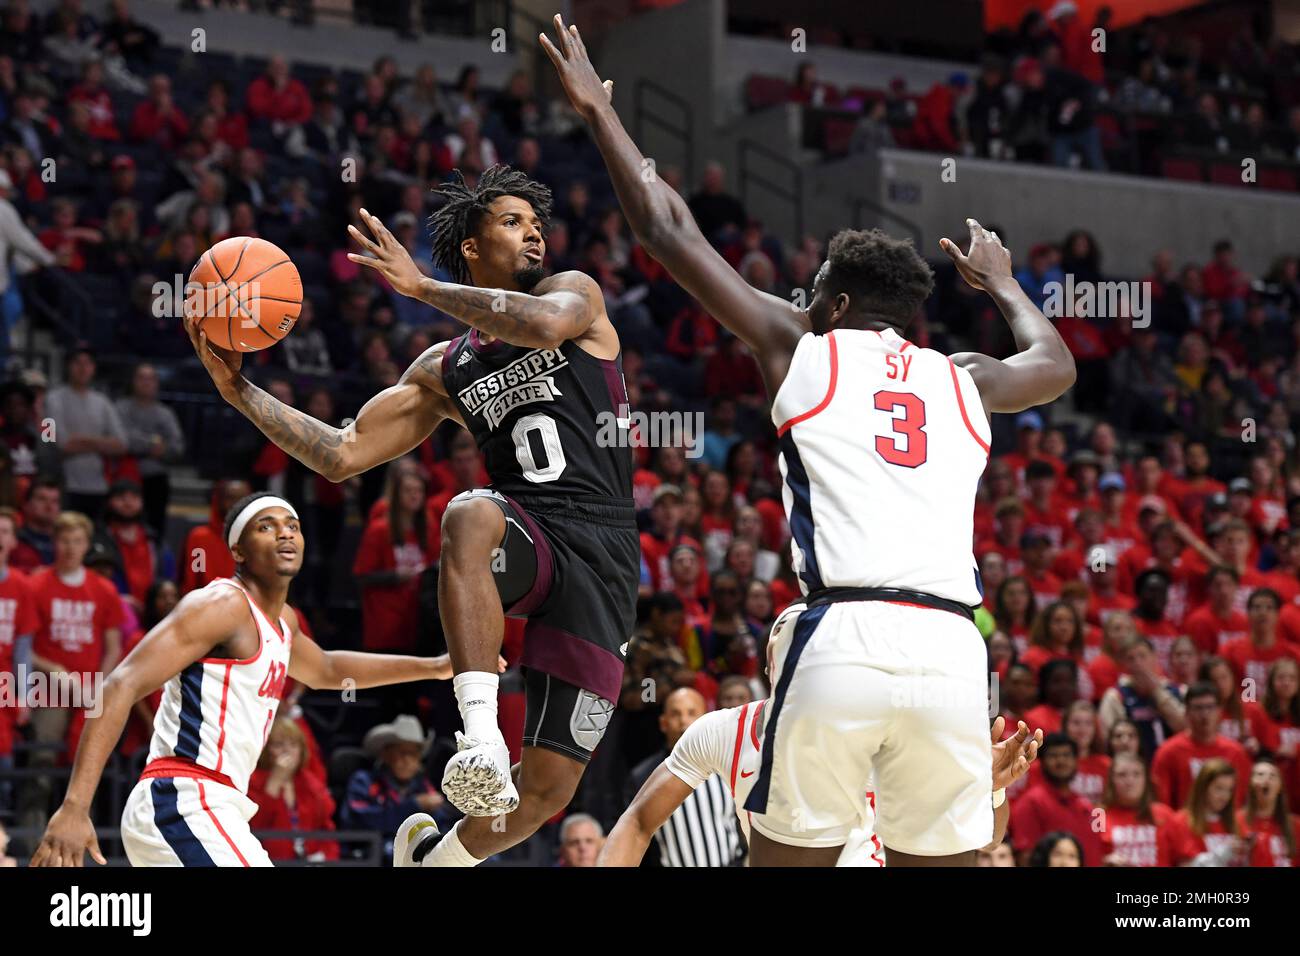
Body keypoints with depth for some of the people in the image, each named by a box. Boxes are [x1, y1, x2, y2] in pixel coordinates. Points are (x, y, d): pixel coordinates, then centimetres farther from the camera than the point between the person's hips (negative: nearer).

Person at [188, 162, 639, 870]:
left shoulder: (575, 293, 9)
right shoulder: (444, 370, 17)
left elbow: (547, 324, -17)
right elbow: (341, 455, 15)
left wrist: (421, 286, -10)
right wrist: (240, 392, 5)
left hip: (601, 560, -1)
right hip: (526, 534, 1)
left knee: (547, 790, -5)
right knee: (471, 515, -40)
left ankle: (441, 857, 28)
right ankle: (481, 733, -46)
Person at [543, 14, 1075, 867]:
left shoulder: (800, 349, 14)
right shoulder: (964, 382, 22)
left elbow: (669, 231, 19)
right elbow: (1058, 365, 46)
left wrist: (600, 110, 30)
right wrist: (999, 283, 64)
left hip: (845, 637, -3)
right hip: (952, 646, 3)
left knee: (789, 855, 6)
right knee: (942, 858, 10)